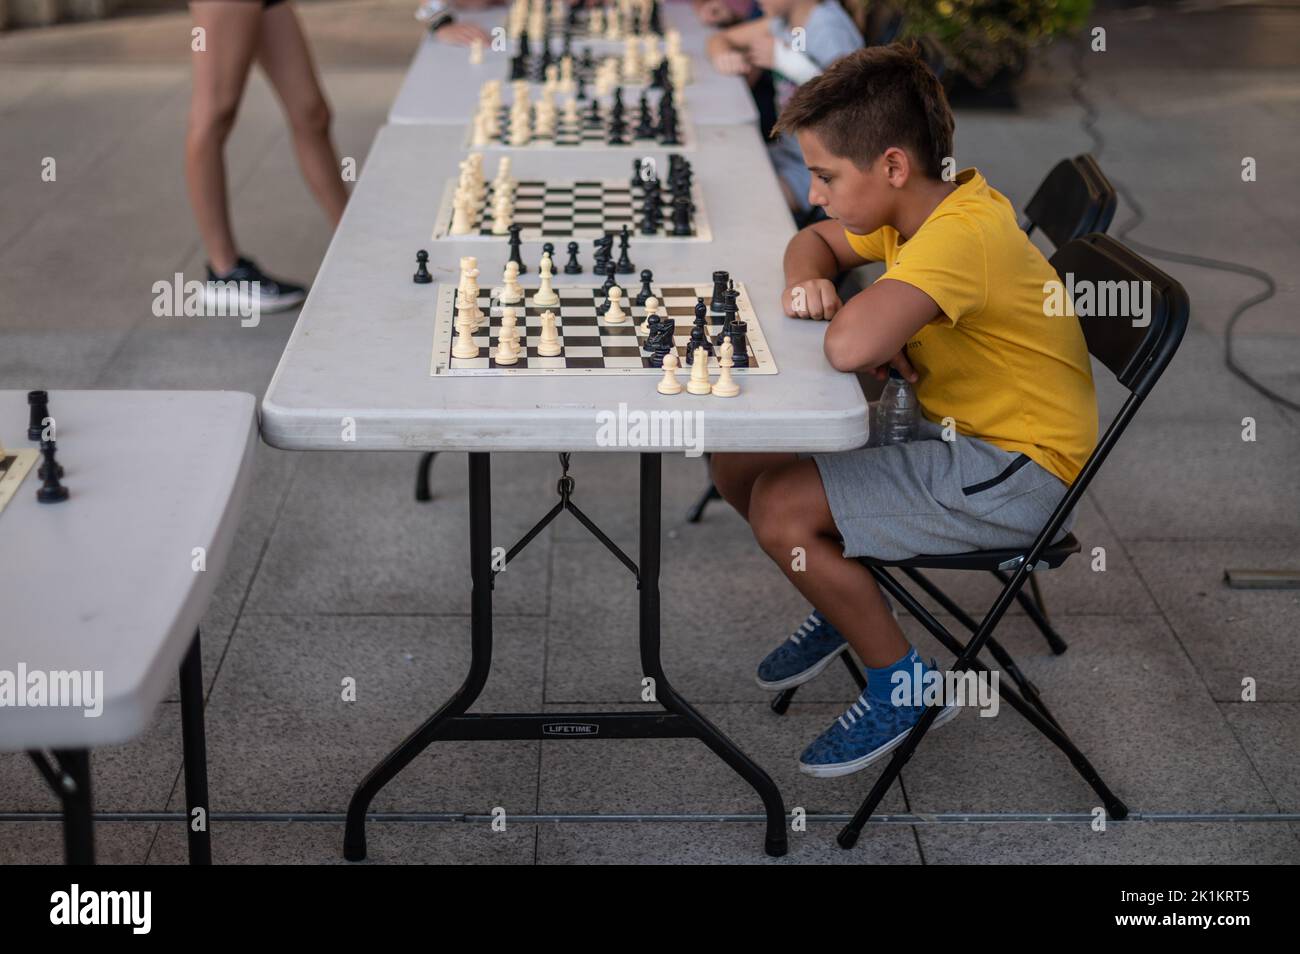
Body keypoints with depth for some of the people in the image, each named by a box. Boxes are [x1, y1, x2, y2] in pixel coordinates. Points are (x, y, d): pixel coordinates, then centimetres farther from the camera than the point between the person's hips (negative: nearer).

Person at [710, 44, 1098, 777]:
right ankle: (850, 598, 26)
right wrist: (810, 280, -6)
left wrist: (865, 328, -17)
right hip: (950, 429, 9)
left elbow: (850, 346, -43)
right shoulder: (917, 205, 0)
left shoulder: (961, 233, -28)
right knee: (738, 460, 3)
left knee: (781, 508, -21)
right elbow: (815, 243, 18)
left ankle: (906, 683, -1)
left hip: (1012, 472, -9)